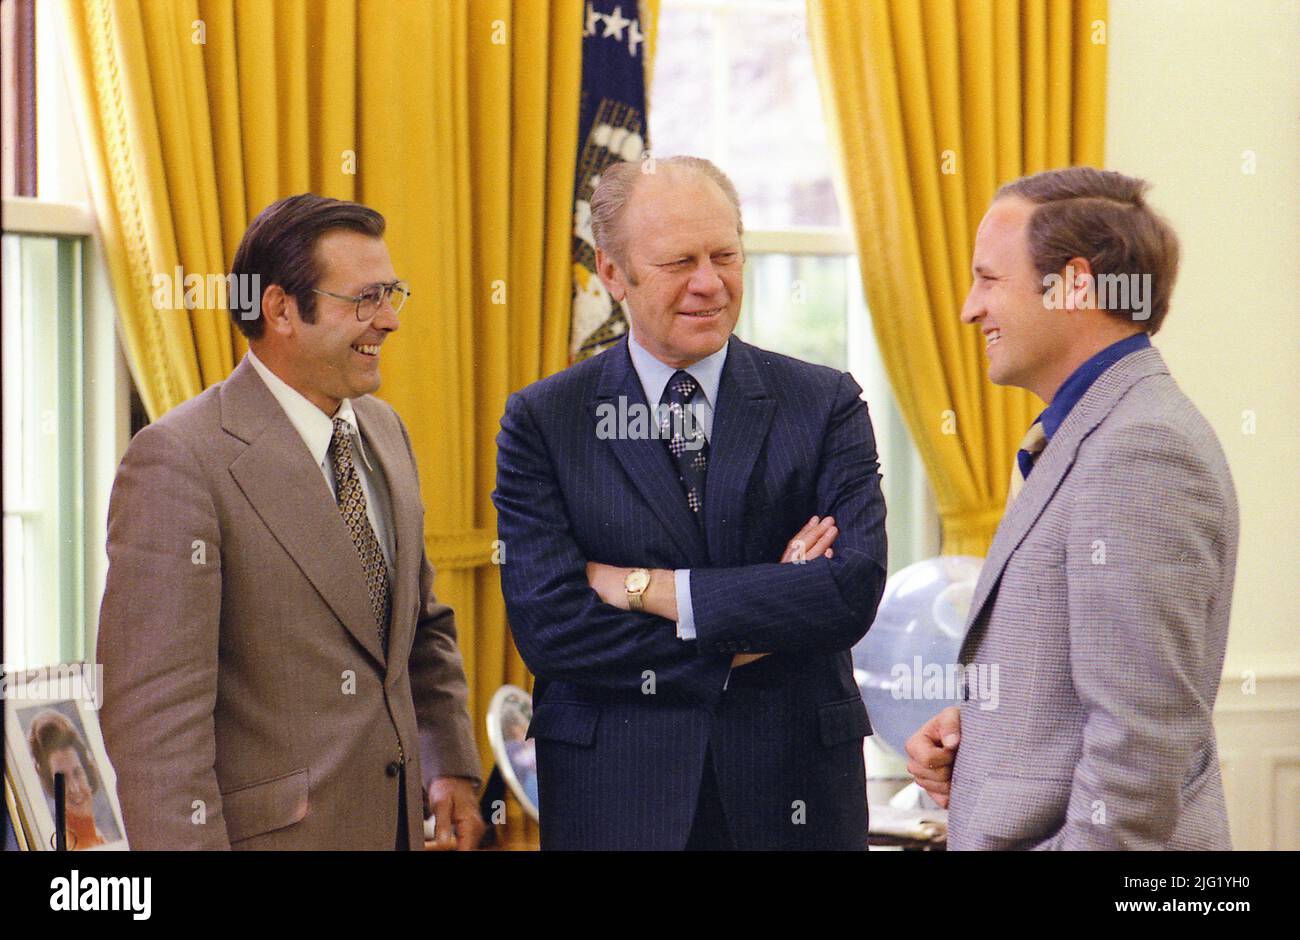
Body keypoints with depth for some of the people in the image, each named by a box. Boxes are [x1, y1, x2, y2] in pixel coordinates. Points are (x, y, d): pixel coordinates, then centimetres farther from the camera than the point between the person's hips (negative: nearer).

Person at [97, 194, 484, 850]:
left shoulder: (384, 430, 9)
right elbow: (152, 707, -21)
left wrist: (450, 766, 9)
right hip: (268, 829, -7)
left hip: (397, 820, 7)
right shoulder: (179, 460, -17)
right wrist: (189, 842, -23)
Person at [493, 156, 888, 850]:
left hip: (794, 790, 1)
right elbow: (548, 627, -12)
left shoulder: (826, 404, 0)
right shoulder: (540, 422, -2)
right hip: (614, 796, -1)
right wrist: (739, 643, -14)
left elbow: (854, 592, -14)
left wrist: (644, 586, -14)